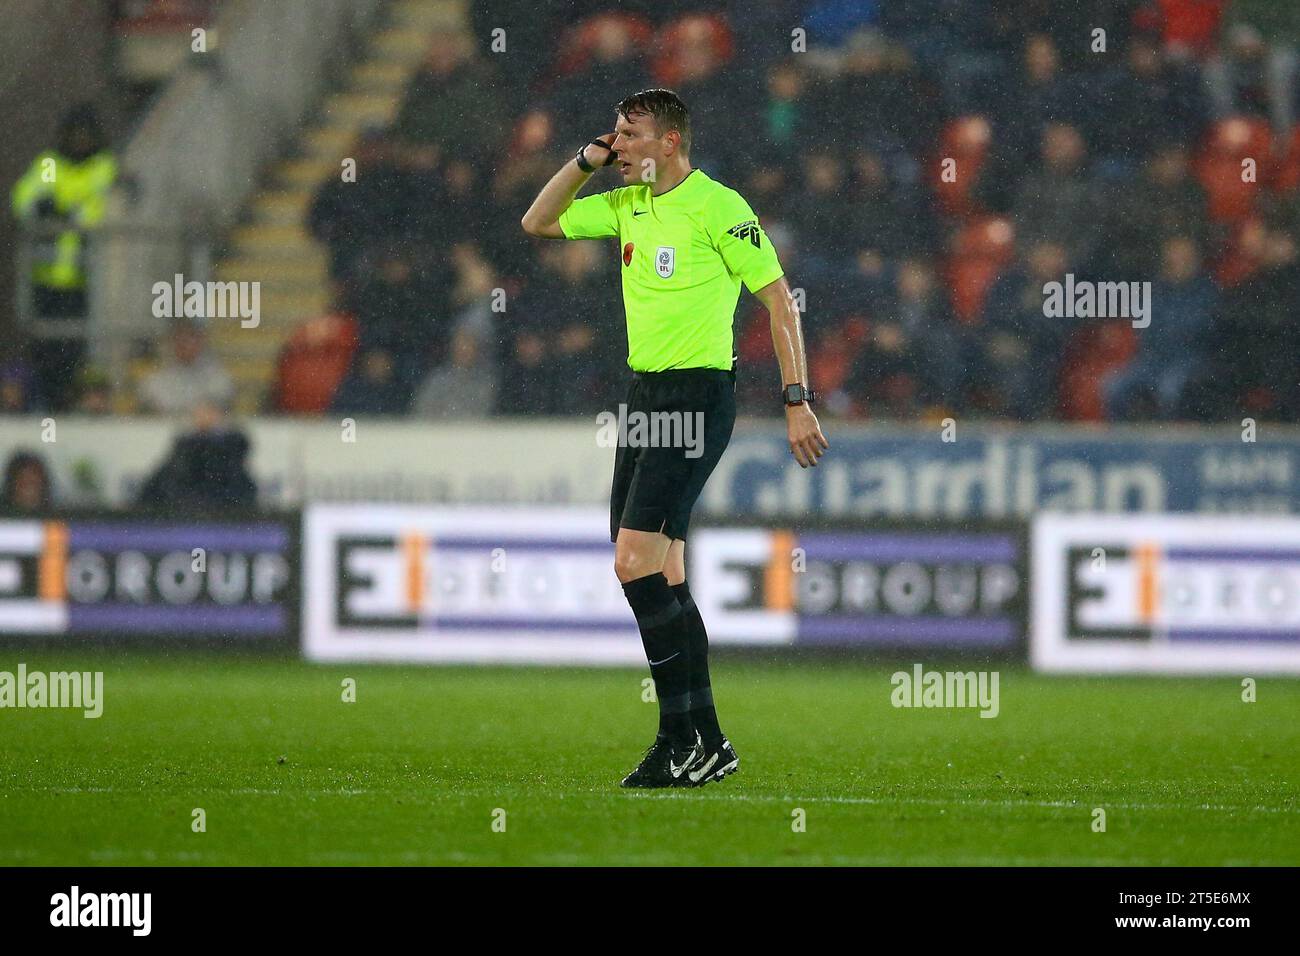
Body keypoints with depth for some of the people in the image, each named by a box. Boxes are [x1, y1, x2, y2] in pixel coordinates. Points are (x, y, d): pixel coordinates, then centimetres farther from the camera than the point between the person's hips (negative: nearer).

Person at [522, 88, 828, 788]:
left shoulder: (718, 207, -10)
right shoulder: (627, 205, 13)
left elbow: (778, 298, -10)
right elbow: (536, 222, 22)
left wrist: (797, 401, -13)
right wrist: (586, 161, 8)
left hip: (697, 395, -8)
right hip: (644, 391, 8)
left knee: (636, 560, -16)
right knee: (663, 575, 7)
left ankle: (695, 738, -13)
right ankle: (695, 740, 11)